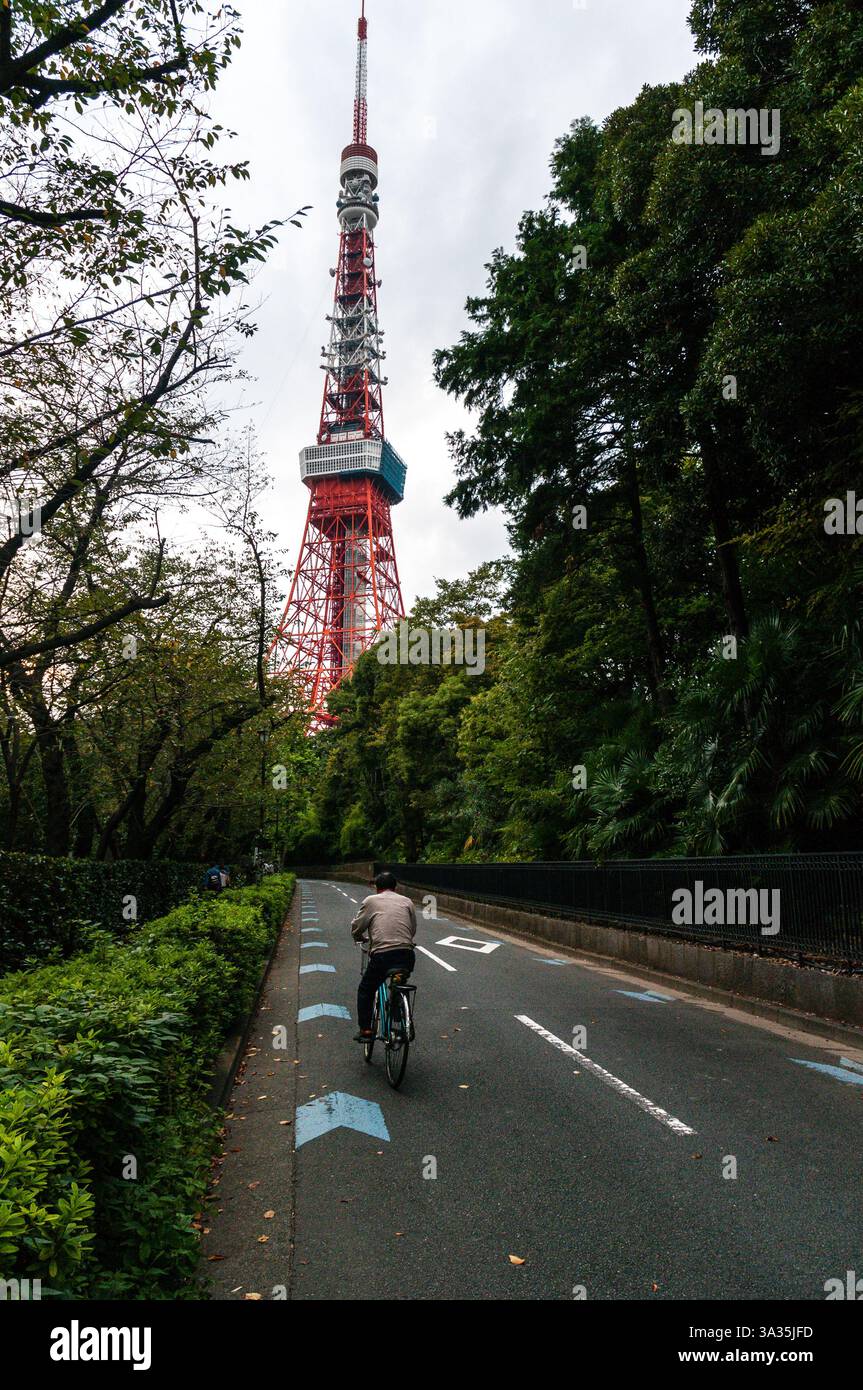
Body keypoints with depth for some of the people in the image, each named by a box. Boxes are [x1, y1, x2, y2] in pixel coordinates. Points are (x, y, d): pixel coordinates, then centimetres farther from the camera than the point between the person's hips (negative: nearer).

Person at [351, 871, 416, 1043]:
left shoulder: (371, 901, 9)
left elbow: (356, 928, 11)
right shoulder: (407, 901, 17)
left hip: (382, 955, -3)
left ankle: (365, 1030, 13)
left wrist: (359, 938, 33)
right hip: (407, 955, 3)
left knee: (365, 991, 18)